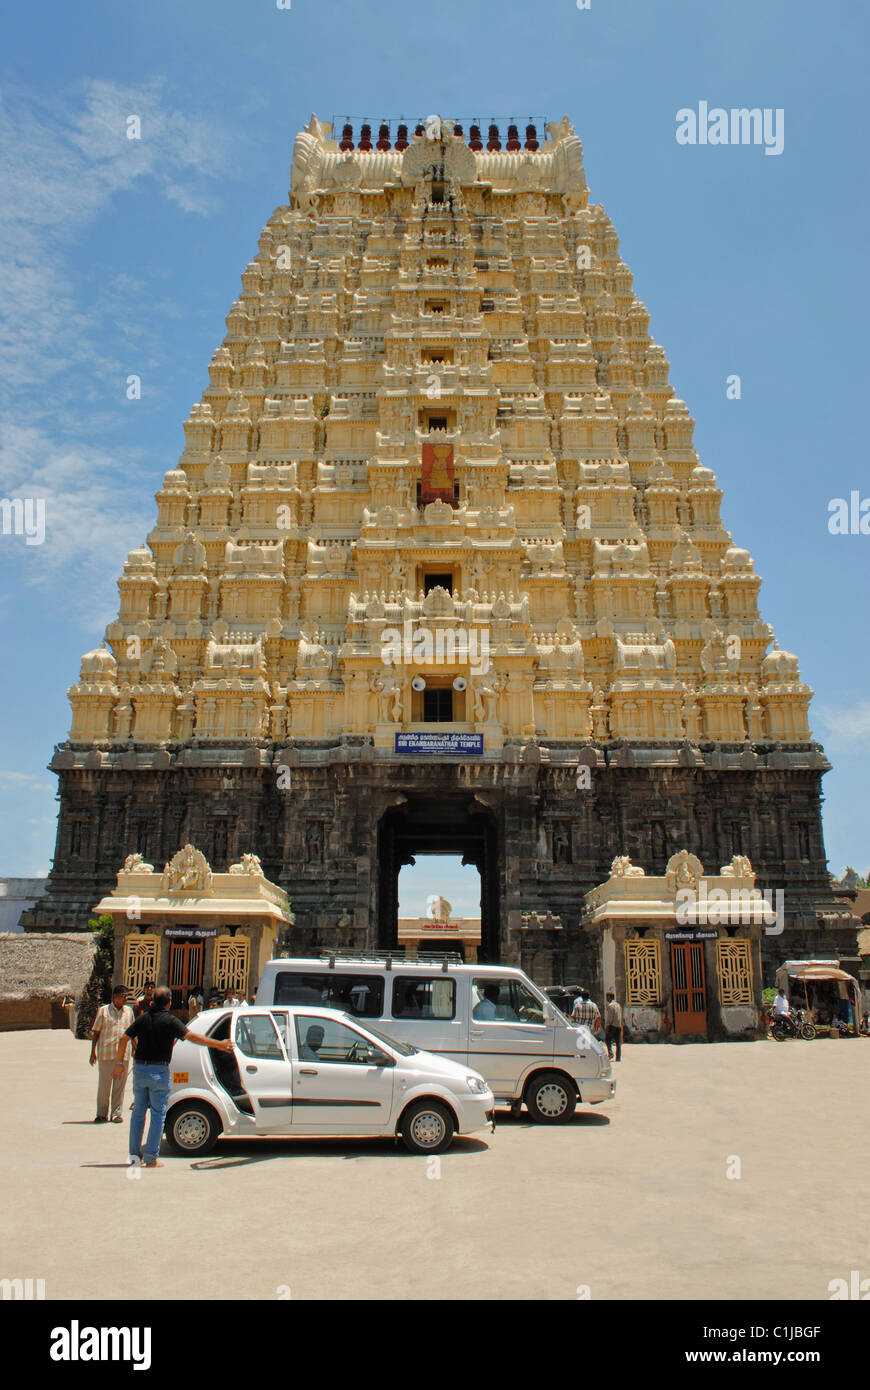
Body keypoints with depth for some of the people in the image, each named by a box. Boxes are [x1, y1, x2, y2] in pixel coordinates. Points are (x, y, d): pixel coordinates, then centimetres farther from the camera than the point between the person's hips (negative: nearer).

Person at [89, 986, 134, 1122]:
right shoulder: (103, 1010, 1)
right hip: (105, 1053, -2)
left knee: (120, 1084, 2)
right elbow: (96, 1032, 3)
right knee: (104, 1084, 4)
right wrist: (93, 1052, -1)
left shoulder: (129, 1011, 10)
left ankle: (116, 1113, 11)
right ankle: (102, 1113, 17)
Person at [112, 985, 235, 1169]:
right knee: (158, 1114, 3)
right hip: (159, 1071, -5)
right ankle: (151, 1158, 2)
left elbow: (123, 1038, 6)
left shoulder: (143, 1018, 6)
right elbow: (191, 1036, -18)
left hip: (139, 1068, 5)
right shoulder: (170, 1020, -10)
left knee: (138, 1111, 16)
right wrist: (218, 1044, -15)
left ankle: (135, 1154, 18)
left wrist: (119, 1063, 17)